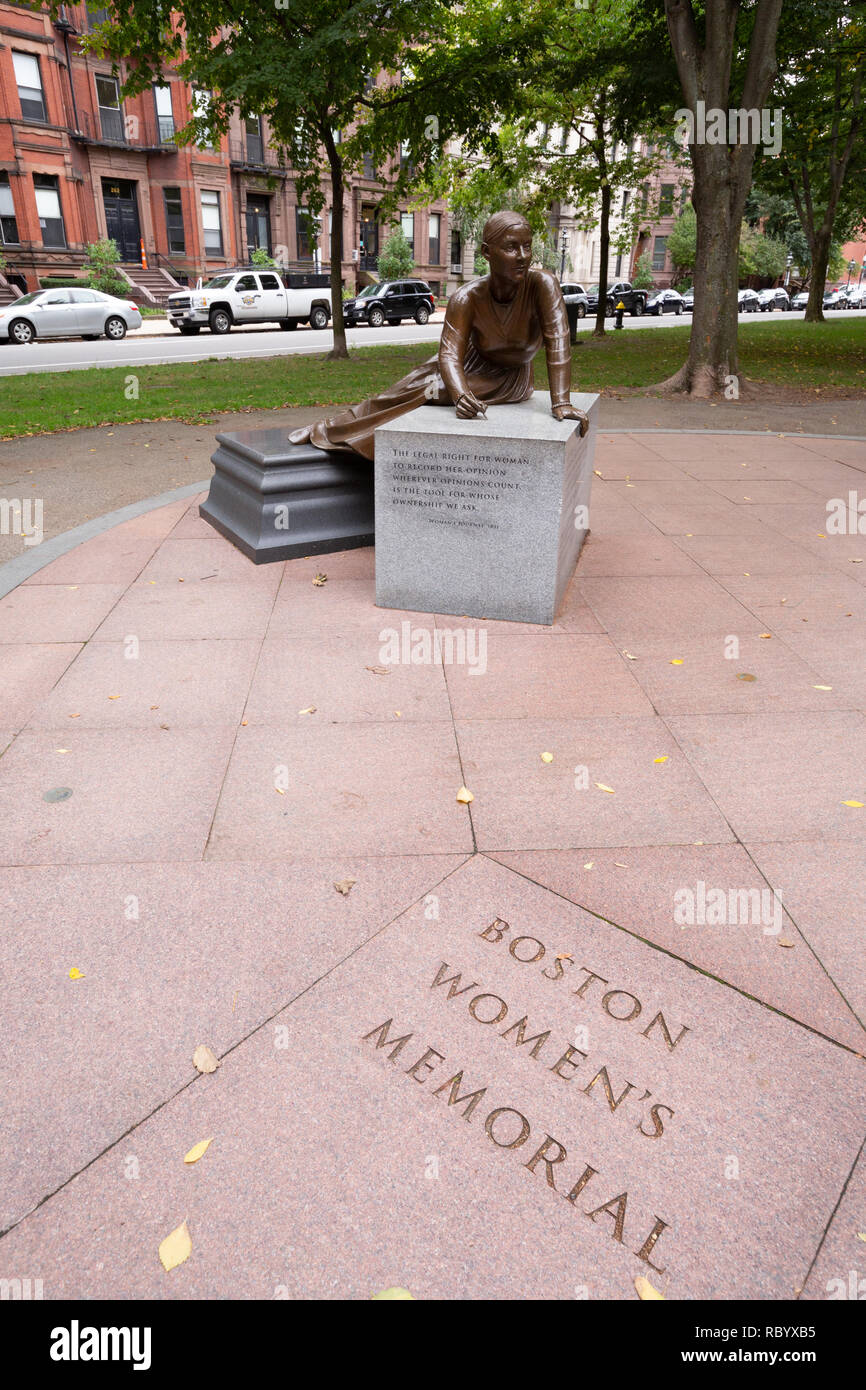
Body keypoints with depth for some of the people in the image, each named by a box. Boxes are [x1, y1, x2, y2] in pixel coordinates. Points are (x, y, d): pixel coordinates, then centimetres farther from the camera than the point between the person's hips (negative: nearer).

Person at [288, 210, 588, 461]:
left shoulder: (542, 284, -31)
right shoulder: (467, 298, -28)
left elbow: (557, 341, -36)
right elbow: (450, 354, -36)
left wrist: (561, 403, -48)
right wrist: (462, 396, -58)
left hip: (510, 380, -2)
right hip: (473, 363, 2)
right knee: (412, 386, -14)